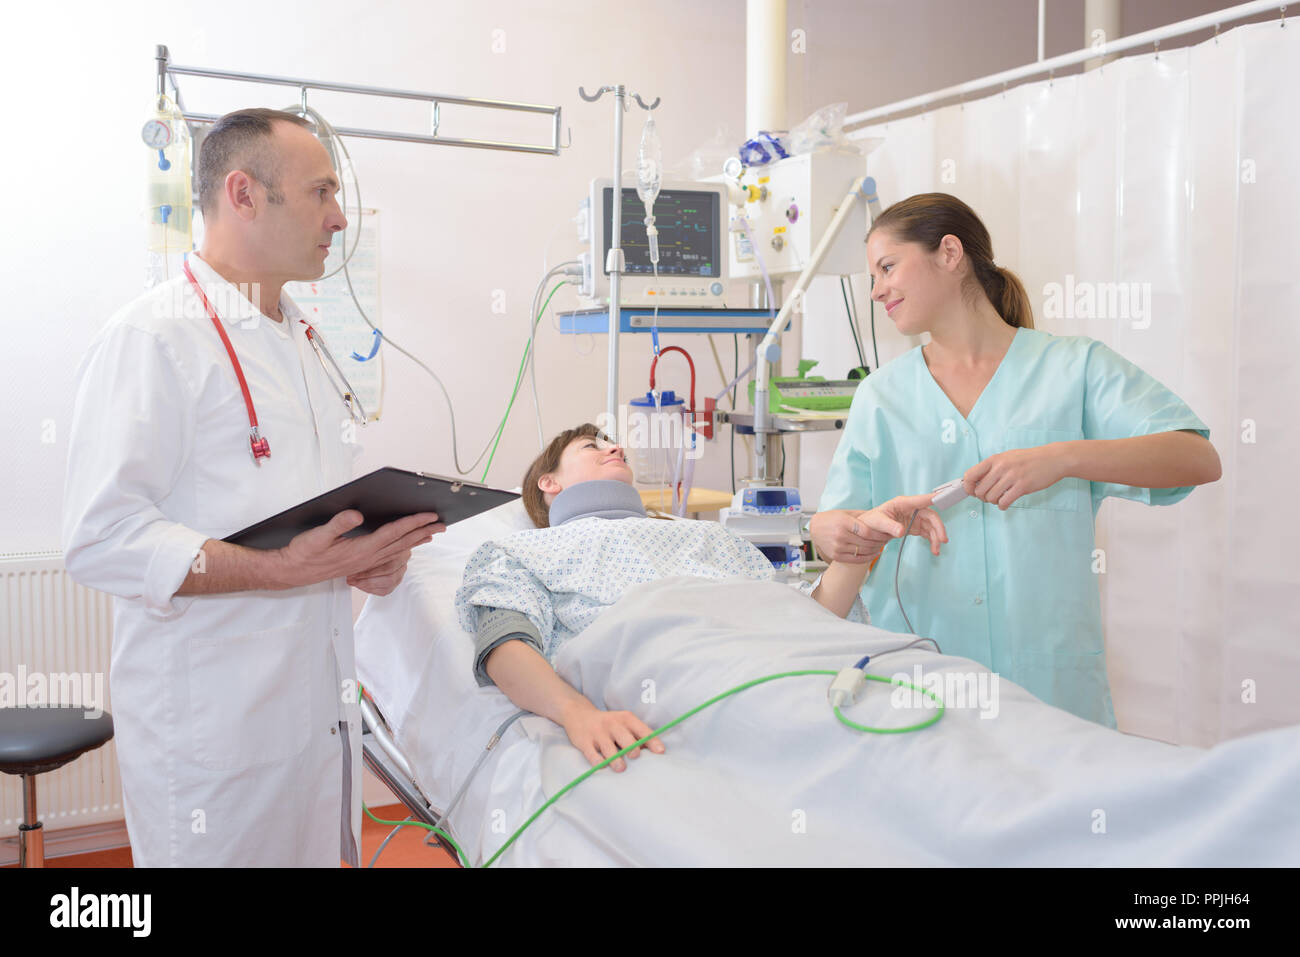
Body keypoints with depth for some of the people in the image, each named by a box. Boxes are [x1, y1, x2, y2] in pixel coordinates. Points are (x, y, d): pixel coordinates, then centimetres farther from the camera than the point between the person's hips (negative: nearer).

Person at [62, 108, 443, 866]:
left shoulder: (298, 341, 17)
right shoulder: (153, 339, -13)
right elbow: (104, 541, -20)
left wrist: (373, 550, 2)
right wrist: (286, 567, -28)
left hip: (321, 710, 8)